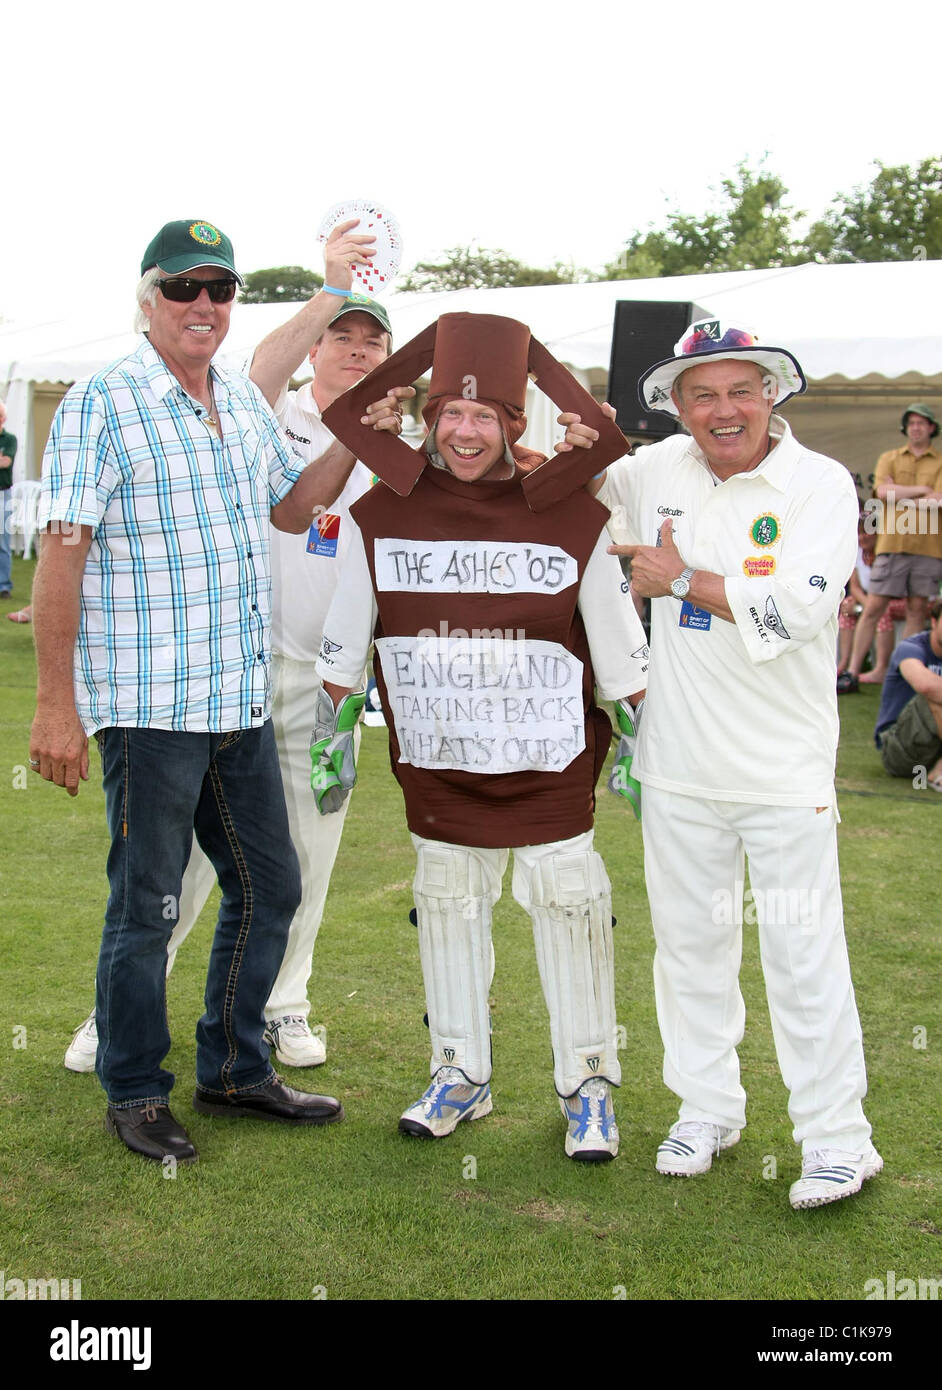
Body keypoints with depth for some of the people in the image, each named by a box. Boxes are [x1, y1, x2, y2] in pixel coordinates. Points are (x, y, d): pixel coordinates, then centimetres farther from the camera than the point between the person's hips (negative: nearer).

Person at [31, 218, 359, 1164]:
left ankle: (233, 1069, 32)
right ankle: (134, 1095, 22)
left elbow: (291, 508, 25)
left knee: (269, 886, 14)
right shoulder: (102, 406, -10)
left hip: (242, 701, 7)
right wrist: (56, 705, -17)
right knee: (146, 907, 4)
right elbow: (60, 557, -14)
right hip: (148, 706, -7)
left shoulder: (243, 400, 11)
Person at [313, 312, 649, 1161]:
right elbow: (344, 648, 7)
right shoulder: (385, 514, -3)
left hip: (550, 762, -2)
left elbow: (621, 653, 0)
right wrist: (332, 741, 8)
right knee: (446, 907, 12)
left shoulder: (571, 515, -8)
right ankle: (461, 1075, 28)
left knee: (568, 907, 3)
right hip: (436, 761, 2)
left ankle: (589, 1086, 19)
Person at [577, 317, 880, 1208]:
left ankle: (836, 1136, 15)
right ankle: (708, 1109, 31)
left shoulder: (819, 484, -7)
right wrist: (571, 461, -1)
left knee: (804, 953, 1)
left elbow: (799, 607, -21)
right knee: (689, 942, 14)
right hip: (678, 766, 4)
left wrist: (681, 579, -14)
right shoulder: (656, 472, 5)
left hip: (785, 774, -4)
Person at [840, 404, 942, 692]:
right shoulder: (889, 458, 12)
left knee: (918, 609, 2)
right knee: (872, 608, -3)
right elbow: (884, 491, -6)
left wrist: (902, 498, -7)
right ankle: (852, 673, -1)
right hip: (893, 543, 0)